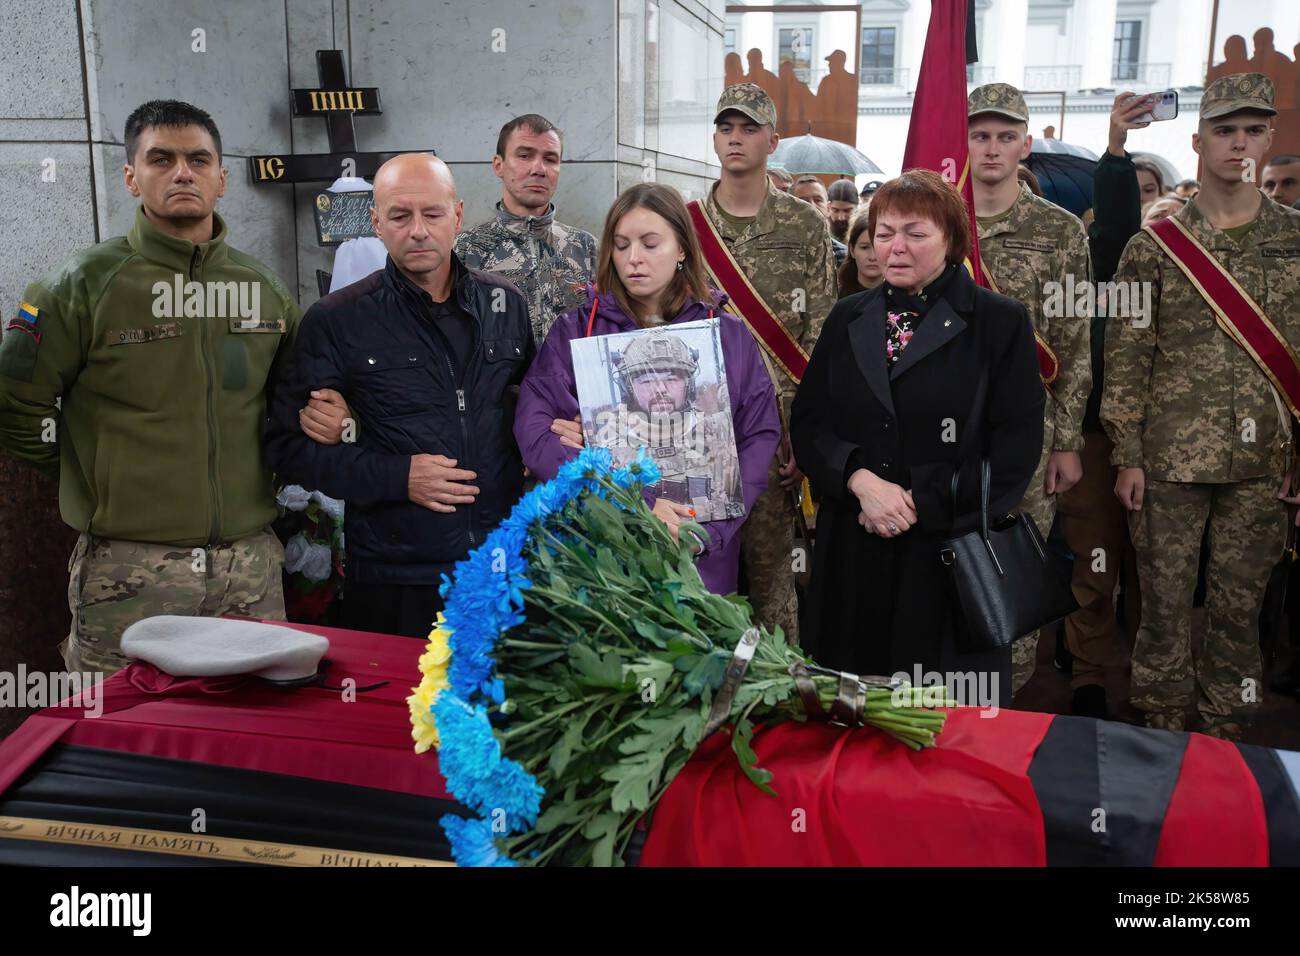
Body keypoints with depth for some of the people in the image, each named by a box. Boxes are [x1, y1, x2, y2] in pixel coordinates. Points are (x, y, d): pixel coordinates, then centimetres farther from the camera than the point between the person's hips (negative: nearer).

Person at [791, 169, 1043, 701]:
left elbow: (1015, 449, -6)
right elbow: (807, 423, 7)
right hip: (851, 553, 3)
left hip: (952, 550, -3)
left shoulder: (1000, 322, -1)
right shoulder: (848, 318, 11)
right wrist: (862, 481, -11)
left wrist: (919, 504, -13)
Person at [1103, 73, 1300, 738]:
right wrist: (1128, 455, -5)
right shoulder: (1155, 246, 0)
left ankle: (1226, 740, 24)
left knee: (1239, 605, 10)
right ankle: (1162, 736, 21)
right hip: (1170, 456, -1)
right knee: (1164, 602, 6)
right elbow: (1125, 357, -1)